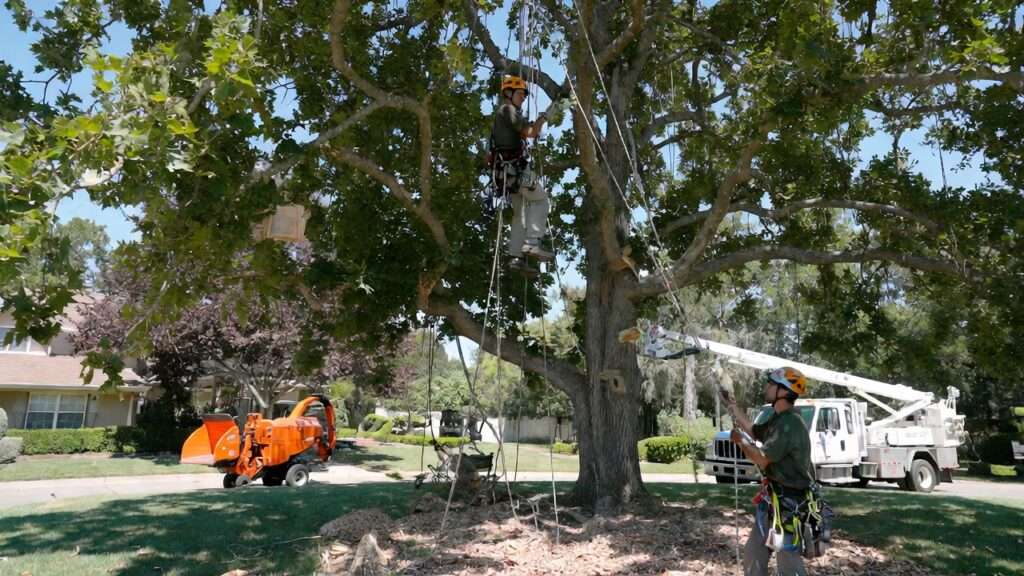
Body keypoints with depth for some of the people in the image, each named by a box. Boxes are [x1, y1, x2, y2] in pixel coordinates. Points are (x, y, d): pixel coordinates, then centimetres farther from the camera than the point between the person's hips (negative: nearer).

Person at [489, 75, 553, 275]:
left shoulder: (501, 114, 28)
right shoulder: (508, 110, -4)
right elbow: (530, 132, -15)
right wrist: (542, 119, 2)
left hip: (505, 169, 10)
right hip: (515, 167, -10)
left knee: (520, 212, 8)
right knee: (541, 201, -6)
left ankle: (516, 256, 2)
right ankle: (532, 243, -17)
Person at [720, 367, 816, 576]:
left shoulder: (790, 424, -23)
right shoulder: (778, 420, 10)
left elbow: (762, 460, -21)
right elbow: (753, 430, 25)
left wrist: (740, 440, -5)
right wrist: (731, 404, 22)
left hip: (789, 503, -10)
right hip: (772, 499, 10)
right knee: (753, 554, 17)